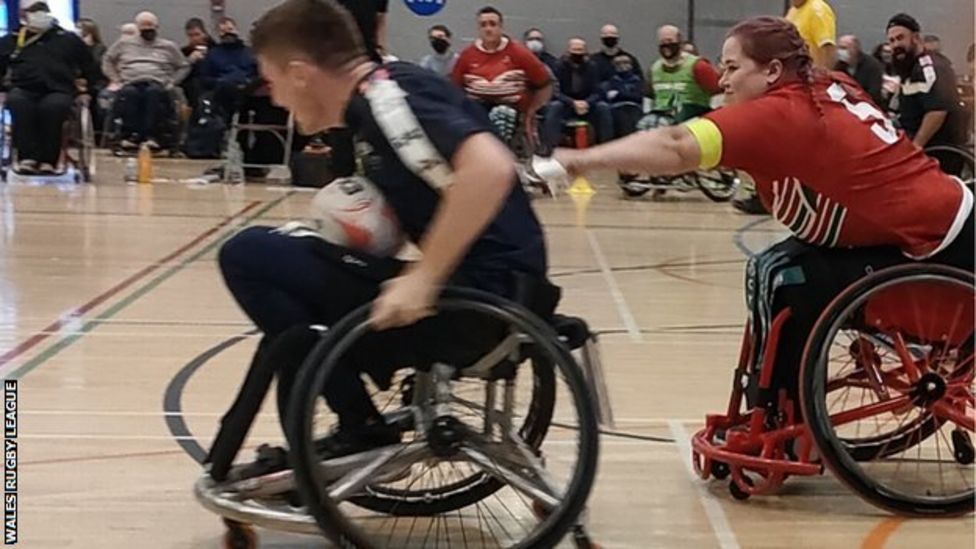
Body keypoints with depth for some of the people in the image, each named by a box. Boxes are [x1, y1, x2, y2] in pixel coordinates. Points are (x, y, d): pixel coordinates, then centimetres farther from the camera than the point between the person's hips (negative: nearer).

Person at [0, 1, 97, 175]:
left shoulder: (68, 39, 20)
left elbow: (90, 70, 23)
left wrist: (85, 87, 10)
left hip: (58, 90, -1)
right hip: (24, 89, 1)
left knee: (53, 106, -39)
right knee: (17, 102, -37)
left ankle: (48, 160, -37)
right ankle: (27, 158, -41)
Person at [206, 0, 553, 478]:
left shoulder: (387, 97, -14)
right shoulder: (379, 95, 14)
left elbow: (490, 168, -30)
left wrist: (423, 279, -26)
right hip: (469, 283, 10)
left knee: (249, 256, -6)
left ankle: (360, 428, -1)